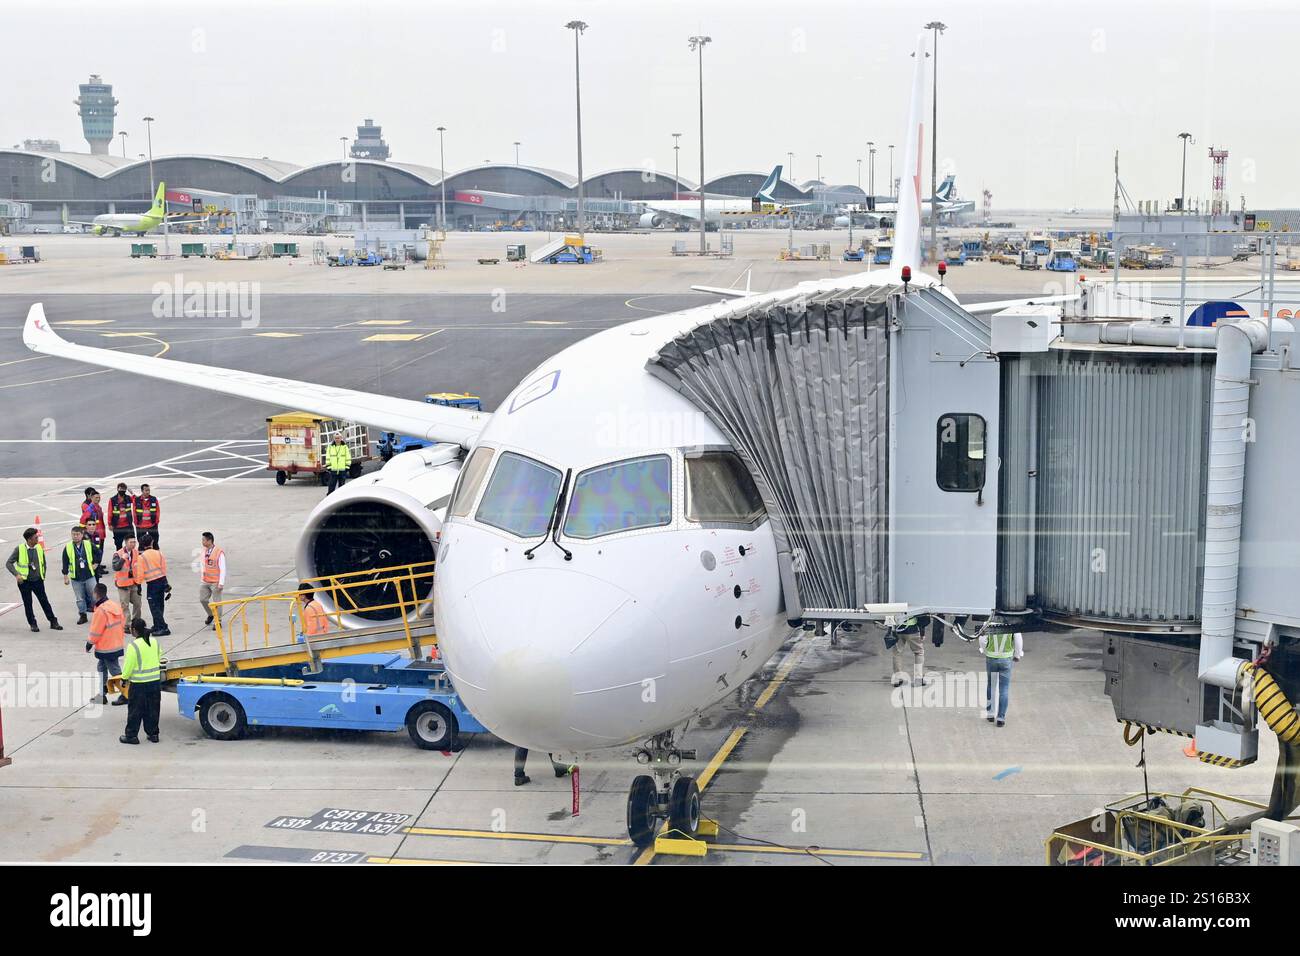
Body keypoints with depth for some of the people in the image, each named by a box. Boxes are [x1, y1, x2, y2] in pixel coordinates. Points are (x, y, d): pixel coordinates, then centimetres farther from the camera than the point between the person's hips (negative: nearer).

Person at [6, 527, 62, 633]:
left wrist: (43, 575, 12)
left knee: (44, 601, 4)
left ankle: (53, 622, 9)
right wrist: (17, 574, -20)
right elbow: (9, 563, -9)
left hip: (38, 580, 3)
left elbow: (43, 562, 16)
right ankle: (32, 624, 18)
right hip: (24, 581, -2)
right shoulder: (19, 549, -11)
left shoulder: (39, 548, 1)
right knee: (28, 603, 6)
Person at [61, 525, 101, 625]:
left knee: (94, 596, 3)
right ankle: (82, 615, 19)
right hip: (75, 578, 0)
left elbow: (99, 553, 13)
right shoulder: (68, 547, -4)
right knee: (80, 598, 8)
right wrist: (65, 576, 1)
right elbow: (65, 563, 1)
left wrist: (96, 563, 6)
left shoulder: (89, 544, -3)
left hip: (89, 576, 0)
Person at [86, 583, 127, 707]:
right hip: (117, 644, 9)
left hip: (106, 648, -9)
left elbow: (96, 631, -18)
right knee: (102, 669, 20)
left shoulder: (101, 610, -23)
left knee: (115, 671, 0)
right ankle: (102, 695, 26)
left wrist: (89, 644, -3)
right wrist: (121, 638, 22)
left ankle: (125, 695, 6)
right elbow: (123, 623, 11)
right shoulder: (116, 605, 3)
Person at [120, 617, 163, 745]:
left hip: (139, 684, -6)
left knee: (135, 710, 7)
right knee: (153, 709, 15)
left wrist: (124, 677, 4)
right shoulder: (155, 642, 1)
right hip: (155, 682, 6)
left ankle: (131, 735, 14)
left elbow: (128, 666, -13)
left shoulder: (134, 646, -18)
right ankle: (153, 733, 22)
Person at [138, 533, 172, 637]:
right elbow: (164, 568, 7)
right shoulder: (159, 553, 3)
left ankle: (163, 628, -10)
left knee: (154, 607, -2)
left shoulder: (142, 557, -9)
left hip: (152, 584, -6)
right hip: (162, 581, 6)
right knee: (159, 605, 17)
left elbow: (141, 574, -8)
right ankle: (157, 626, 28)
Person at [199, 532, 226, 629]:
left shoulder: (219, 553, -16)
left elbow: (222, 569, -14)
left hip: (215, 582, -6)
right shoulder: (204, 551, 4)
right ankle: (210, 615, 33)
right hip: (205, 581, 6)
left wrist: (221, 583, -17)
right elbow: (202, 566, 15)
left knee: (216, 602, 1)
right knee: (203, 599, 8)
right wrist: (201, 578, 16)